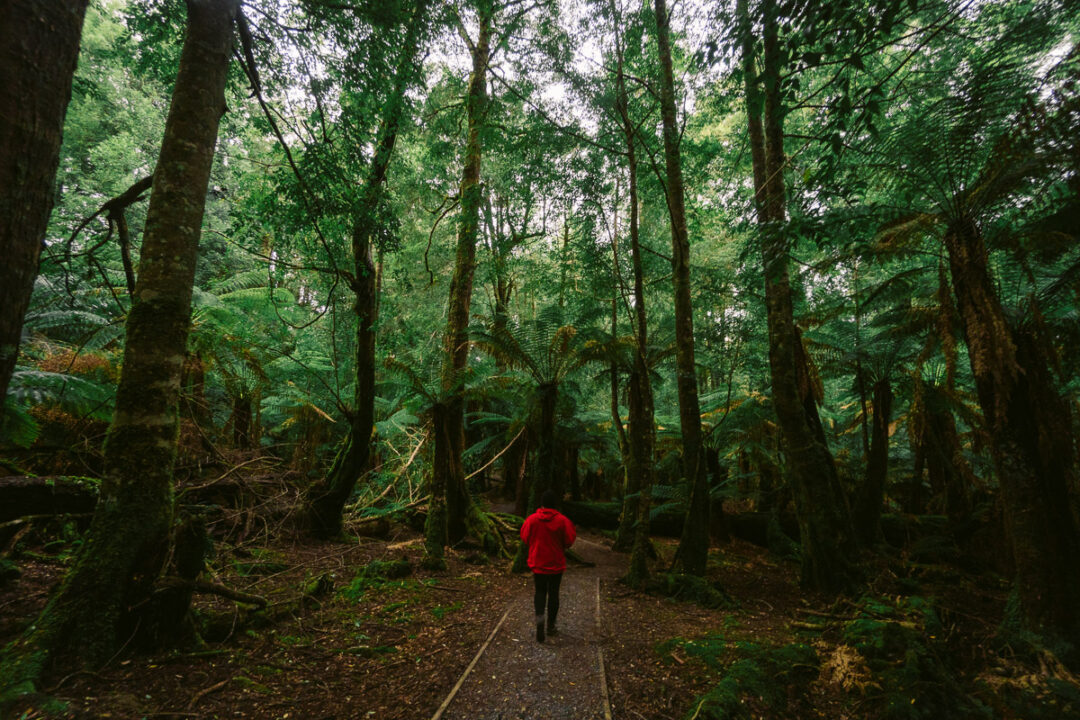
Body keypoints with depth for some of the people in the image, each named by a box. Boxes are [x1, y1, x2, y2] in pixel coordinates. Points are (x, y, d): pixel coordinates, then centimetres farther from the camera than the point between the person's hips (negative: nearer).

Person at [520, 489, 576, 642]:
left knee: (540, 592, 15)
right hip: (556, 564, 0)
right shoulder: (562, 520, -12)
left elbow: (524, 538, -1)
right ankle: (551, 625, 22)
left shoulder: (531, 519, -10)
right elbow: (569, 540, -8)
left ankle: (539, 616, -11)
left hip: (537, 563, 1)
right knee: (553, 593, 15)